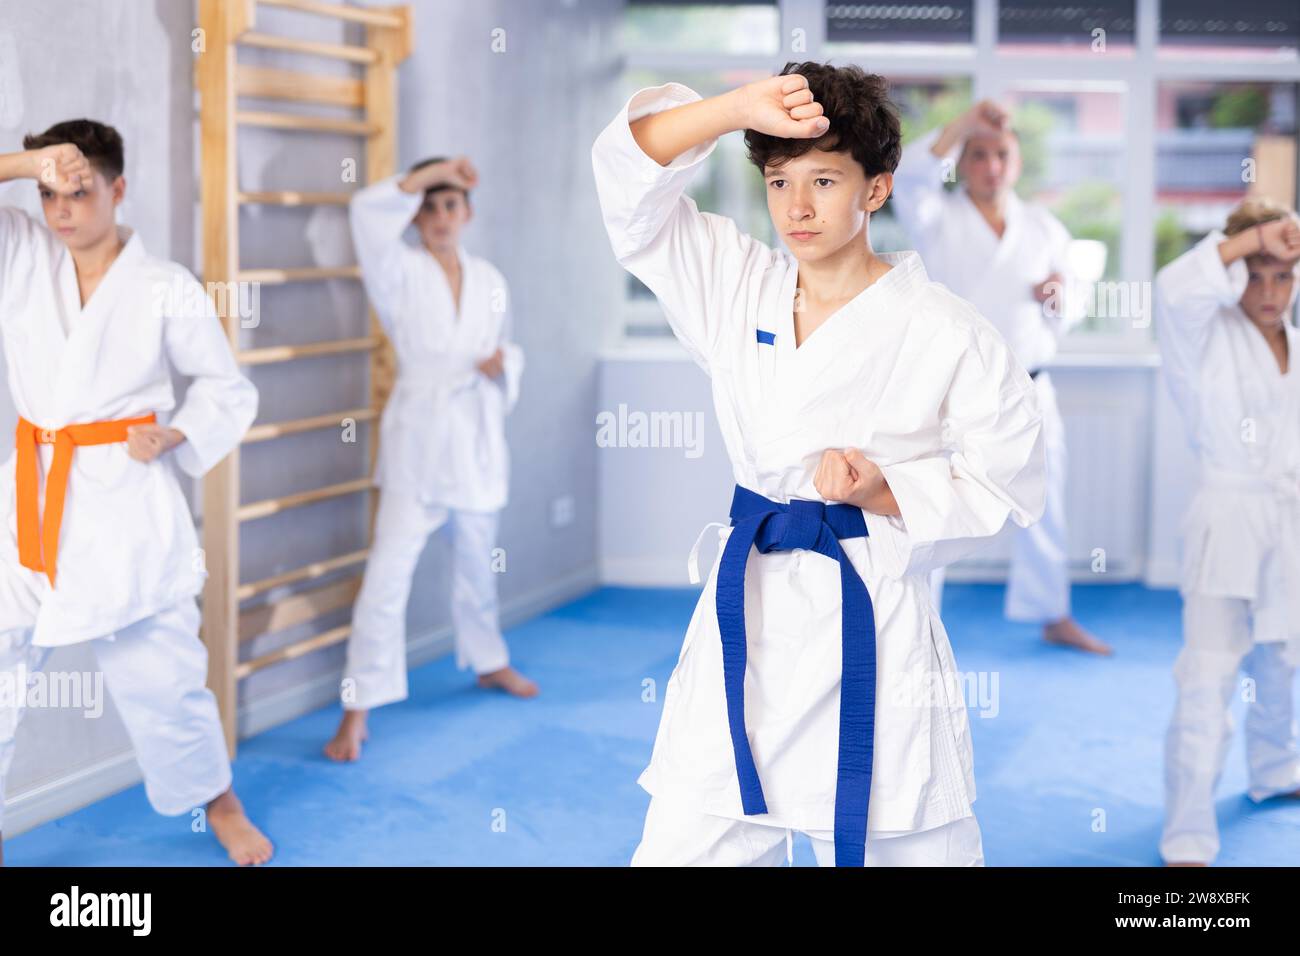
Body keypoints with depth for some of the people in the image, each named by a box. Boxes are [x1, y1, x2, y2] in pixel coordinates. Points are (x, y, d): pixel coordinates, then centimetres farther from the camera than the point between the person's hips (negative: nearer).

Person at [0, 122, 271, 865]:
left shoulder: (167, 289, -5)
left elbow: (229, 391, 4)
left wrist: (174, 437, -12)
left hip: (126, 503, -2)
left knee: (161, 672, 7)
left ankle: (221, 805, 30)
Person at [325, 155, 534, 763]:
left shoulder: (489, 280, 7)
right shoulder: (400, 272, -6)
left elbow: (507, 347, 17)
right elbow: (368, 210, -22)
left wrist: (503, 364, -6)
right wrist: (433, 172, -21)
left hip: (476, 437, 4)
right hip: (418, 438, -4)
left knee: (478, 565, 21)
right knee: (387, 575, -9)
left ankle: (489, 662, 44)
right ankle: (357, 711, -4)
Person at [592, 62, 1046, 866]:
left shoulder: (946, 333, -7)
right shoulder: (737, 287, 5)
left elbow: (1005, 485, -1)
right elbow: (631, 174, -3)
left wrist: (882, 493, -17)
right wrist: (740, 106, -19)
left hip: (872, 629, -3)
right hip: (747, 623, 4)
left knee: (914, 845, 5)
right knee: (684, 845, 6)